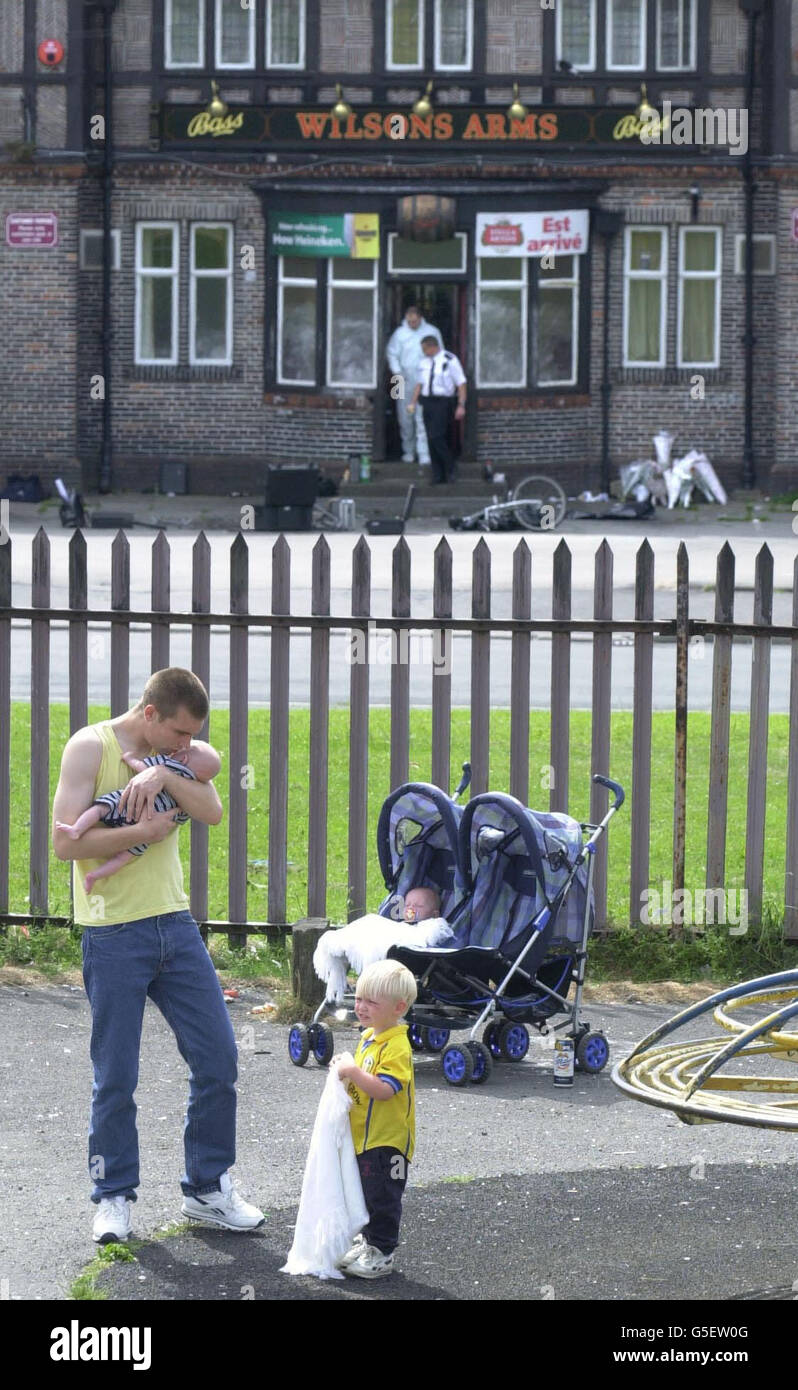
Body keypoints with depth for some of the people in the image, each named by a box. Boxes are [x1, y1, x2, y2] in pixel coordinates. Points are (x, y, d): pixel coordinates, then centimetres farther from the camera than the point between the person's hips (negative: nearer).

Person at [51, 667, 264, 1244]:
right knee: (116, 1077, 0)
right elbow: (65, 840, -17)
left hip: (175, 925, 6)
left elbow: (213, 812, -7)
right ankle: (114, 1197, 15)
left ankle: (208, 1187, 18)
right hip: (114, 935, -6)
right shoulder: (91, 747, -8)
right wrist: (144, 832, -15)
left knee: (219, 1058, 5)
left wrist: (166, 775, -21)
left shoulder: (172, 756, 10)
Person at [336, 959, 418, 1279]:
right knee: (366, 1194, 21)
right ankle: (367, 1241, 34)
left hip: (387, 1141, -10)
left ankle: (382, 1253, 8)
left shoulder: (396, 1046, -21)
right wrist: (345, 1071, 7)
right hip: (364, 1138, 10)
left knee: (382, 1198, -1)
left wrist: (353, 1072, -31)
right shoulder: (368, 1037, 10)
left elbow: (384, 1088, -30)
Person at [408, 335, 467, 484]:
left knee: (437, 437, -16)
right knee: (432, 439, 4)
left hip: (442, 402, -6)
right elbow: (419, 383, 18)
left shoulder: (450, 361, -7)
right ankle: (438, 475, 9)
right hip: (427, 402, 6)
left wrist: (461, 405, -13)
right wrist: (413, 402, 8)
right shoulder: (424, 362, 12)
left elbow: (461, 384, -6)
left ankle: (451, 471, -2)